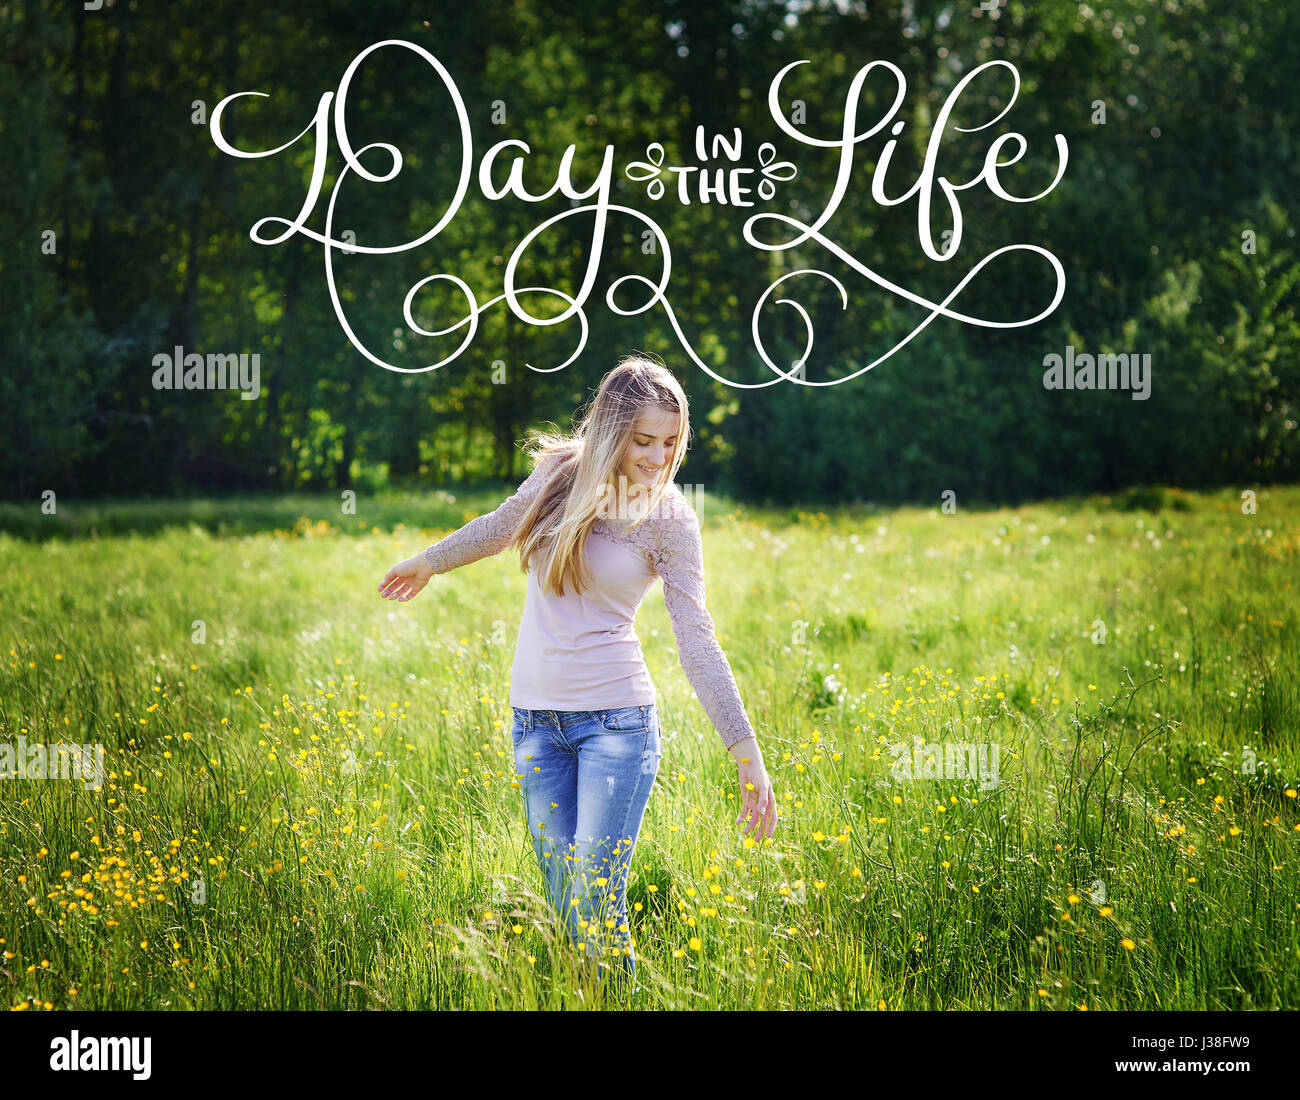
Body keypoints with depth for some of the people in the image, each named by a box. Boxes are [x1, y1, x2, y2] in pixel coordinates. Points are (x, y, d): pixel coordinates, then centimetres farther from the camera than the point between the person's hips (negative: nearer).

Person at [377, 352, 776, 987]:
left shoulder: (669, 517, -7)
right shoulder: (559, 470, 2)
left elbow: (697, 641, -8)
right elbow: (503, 526, 23)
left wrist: (747, 755, -13)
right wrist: (428, 563, 38)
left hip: (616, 715, -4)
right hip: (535, 714, 4)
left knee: (596, 903, -11)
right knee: (565, 904, 2)